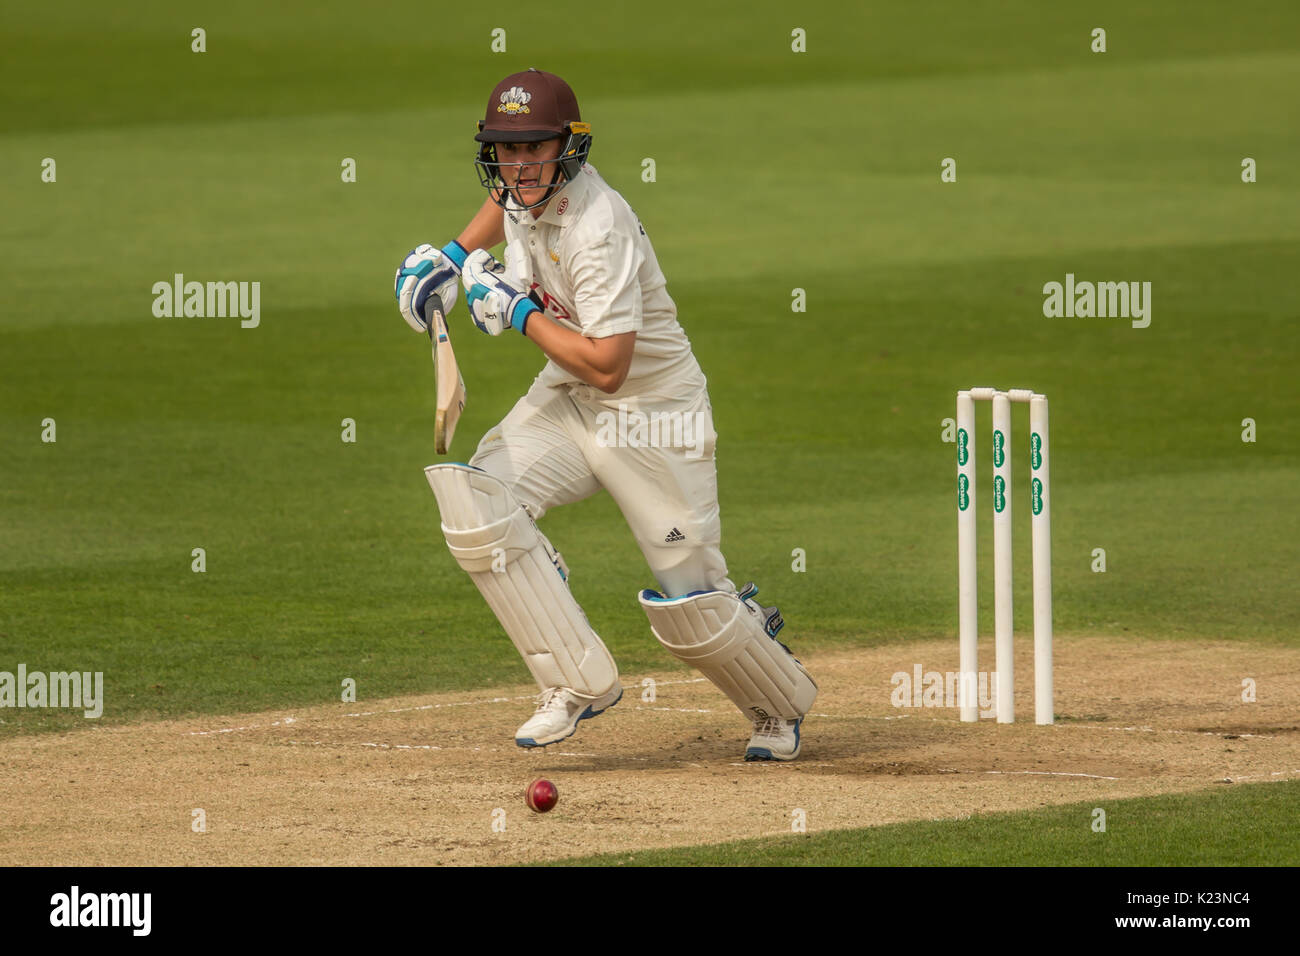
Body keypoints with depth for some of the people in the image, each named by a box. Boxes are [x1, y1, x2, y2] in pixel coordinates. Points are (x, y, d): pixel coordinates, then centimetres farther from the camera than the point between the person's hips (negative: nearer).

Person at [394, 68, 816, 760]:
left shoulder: (598, 230, -30)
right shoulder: (525, 185, -5)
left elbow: (607, 366, -32)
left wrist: (517, 312, -23)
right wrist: (455, 254, 11)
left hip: (653, 412, -8)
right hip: (567, 399, 8)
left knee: (690, 606, -6)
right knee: (474, 502, -18)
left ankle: (781, 699, 27)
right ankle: (580, 683, -12)